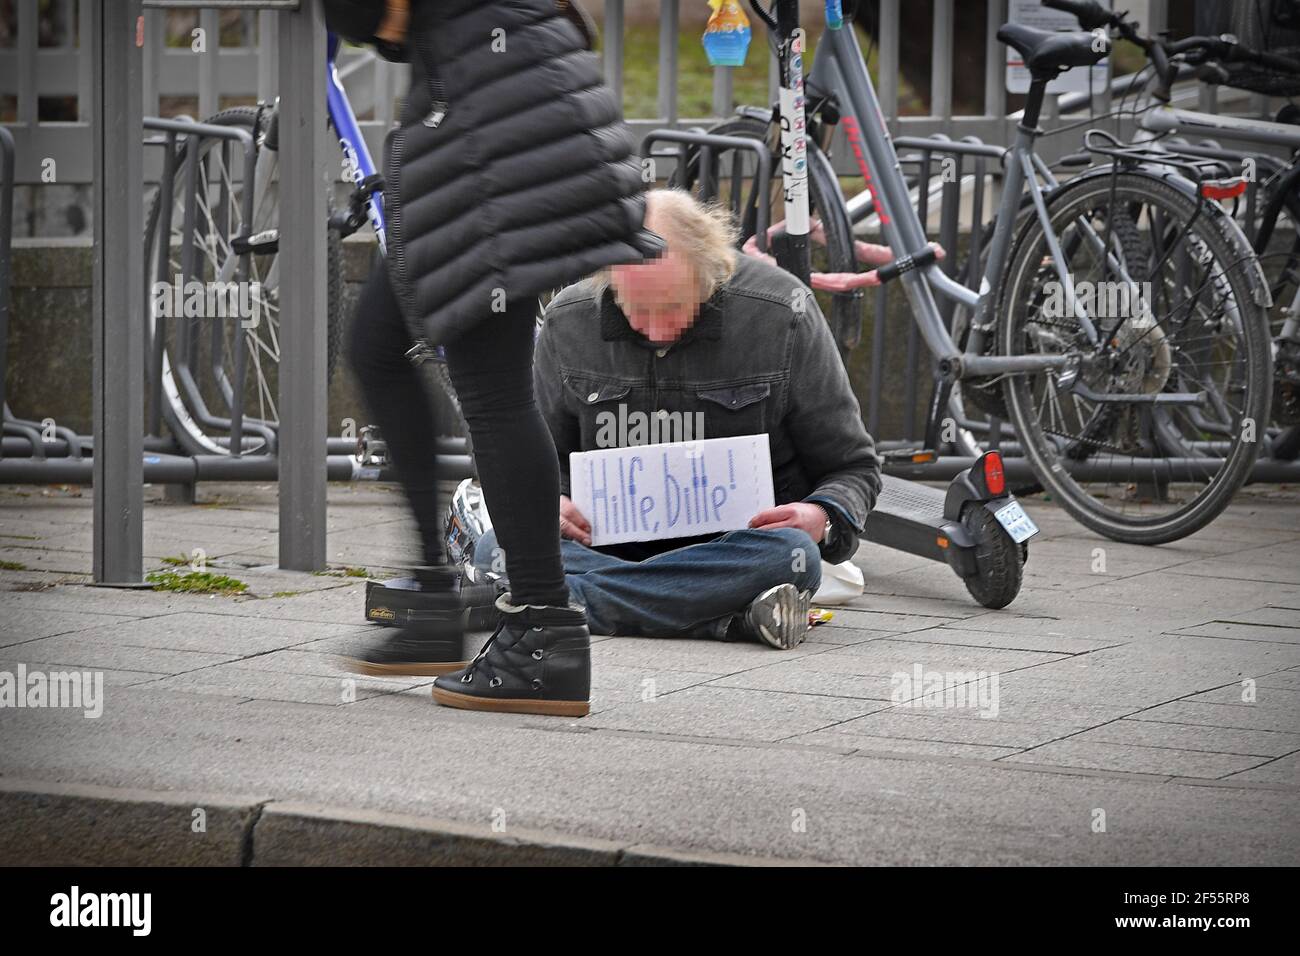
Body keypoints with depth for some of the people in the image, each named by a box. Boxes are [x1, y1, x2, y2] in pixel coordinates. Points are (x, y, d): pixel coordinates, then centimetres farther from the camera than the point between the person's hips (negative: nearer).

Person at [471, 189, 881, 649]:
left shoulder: (782, 314, -7)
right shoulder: (569, 322, -1)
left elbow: (854, 468, 2)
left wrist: (823, 518, -21)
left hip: (735, 546, -2)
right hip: (608, 541, 2)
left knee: (789, 553, -38)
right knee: (498, 549, -28)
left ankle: (566, 599, -36)